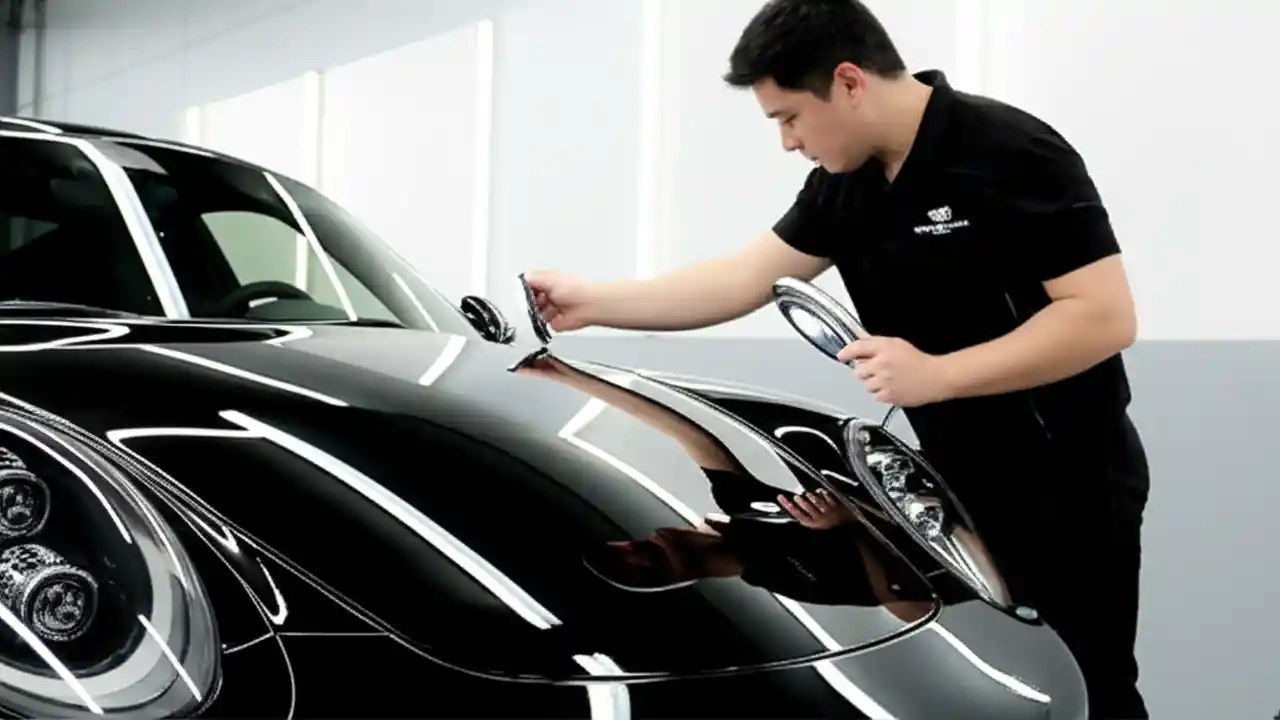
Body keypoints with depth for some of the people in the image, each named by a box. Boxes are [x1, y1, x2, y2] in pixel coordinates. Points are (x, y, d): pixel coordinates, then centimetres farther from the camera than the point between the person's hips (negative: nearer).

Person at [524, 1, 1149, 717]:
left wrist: (938, 374, -25)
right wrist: (591, 302, 7)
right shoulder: (844, 182, 5)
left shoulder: (1012, 154, -19)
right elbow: (746, 278, 9)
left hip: (1068, 487, -7)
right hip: (958, 481, 8)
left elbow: (1107, 316, -23)